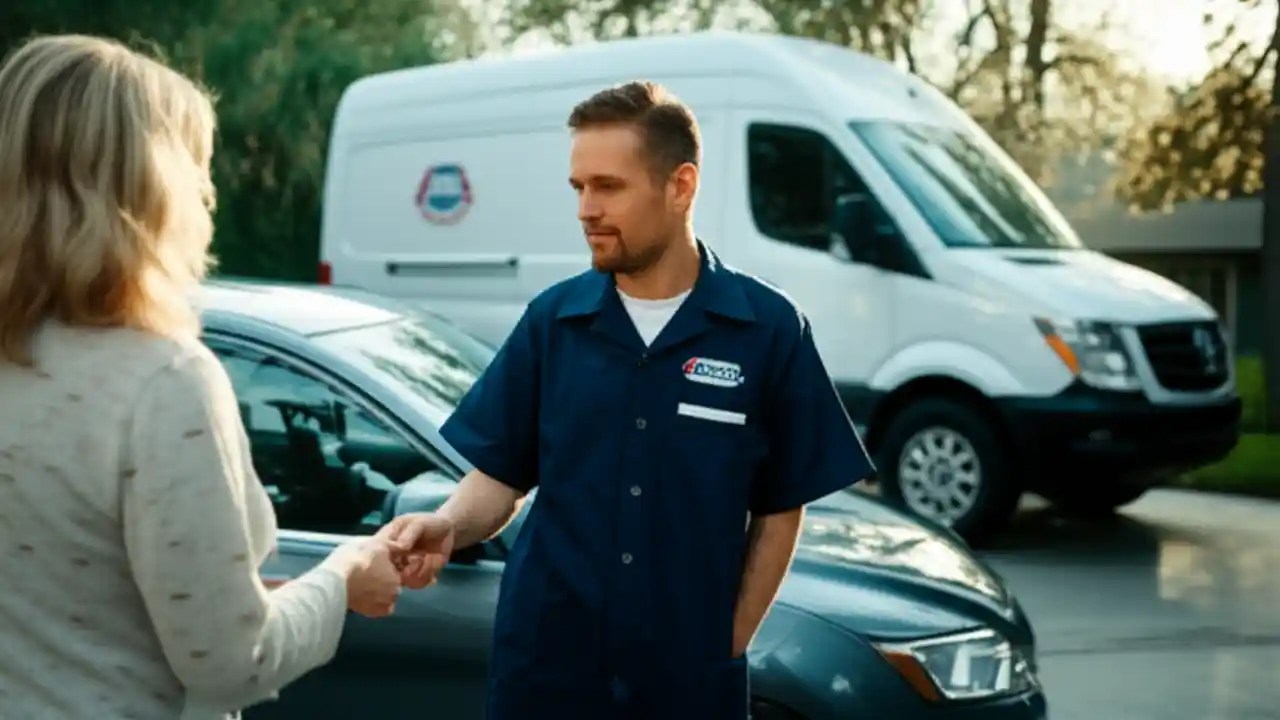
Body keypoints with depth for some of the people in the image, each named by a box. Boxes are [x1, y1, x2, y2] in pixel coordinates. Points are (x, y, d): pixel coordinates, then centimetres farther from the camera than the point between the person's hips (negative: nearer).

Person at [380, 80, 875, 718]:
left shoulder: (768, 328, -6)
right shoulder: (551, 318, 0)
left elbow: (779, 510, 1)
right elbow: (499, 477, 3)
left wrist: (730, 643, -2)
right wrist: (447, 525, -16)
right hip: (543, 665, 2)